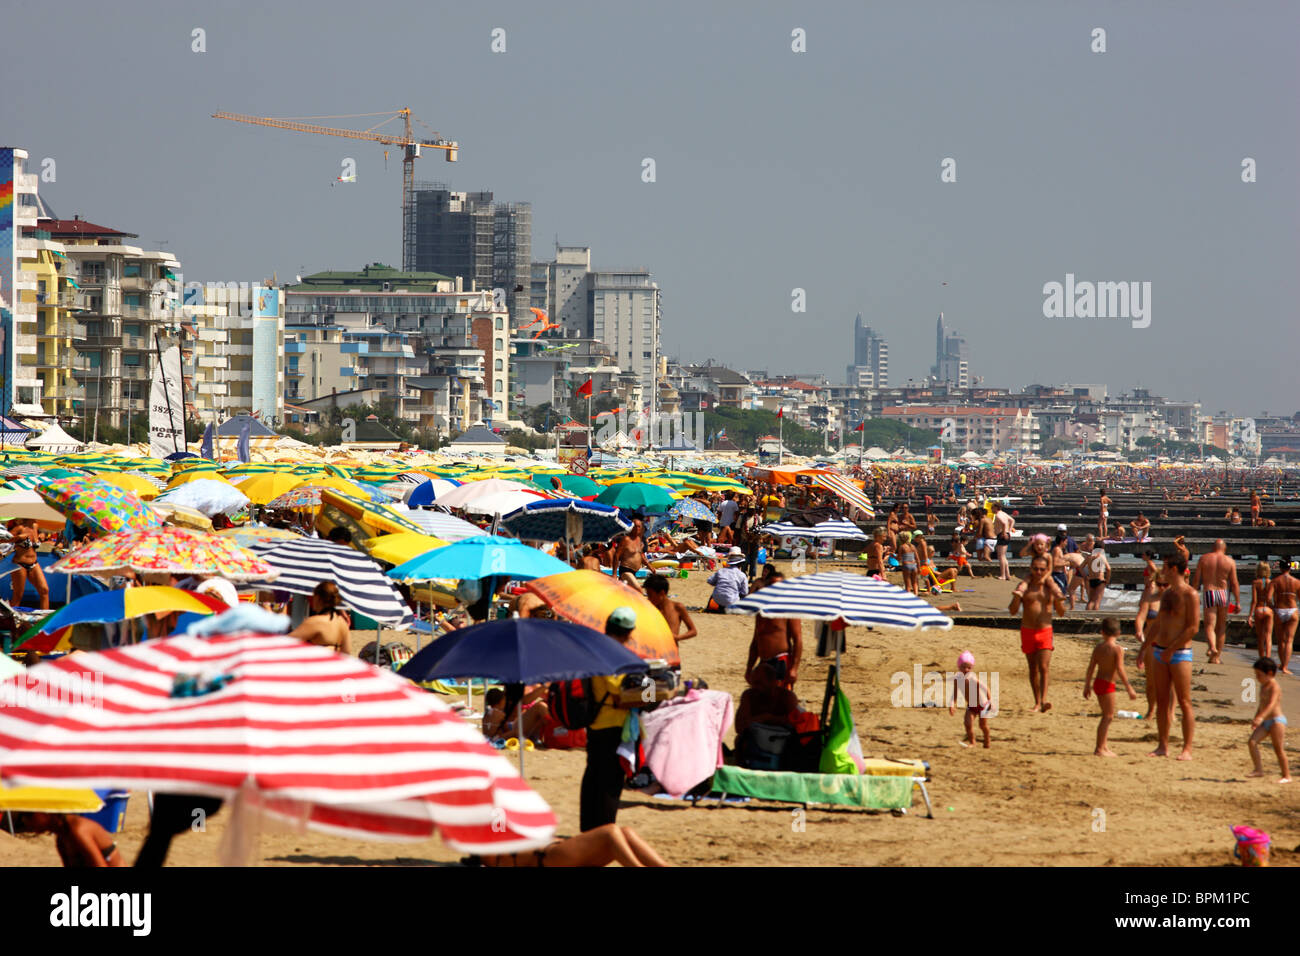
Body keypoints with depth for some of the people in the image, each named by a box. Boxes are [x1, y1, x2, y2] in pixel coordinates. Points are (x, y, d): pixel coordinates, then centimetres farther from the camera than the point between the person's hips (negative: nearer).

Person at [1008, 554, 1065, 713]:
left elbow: (1061, 612, 1)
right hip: (1027, 631, 1)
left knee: (1044, 667, -13)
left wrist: (1059, 601, -21)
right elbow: (1013, 611, -5)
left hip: (1045, 631, -1)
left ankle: (1043, 701, -23)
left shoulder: (1051, 587, 0)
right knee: (1033, 668, 8)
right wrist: (1016, 597, -25)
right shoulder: (1025, 586, -2)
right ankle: (1037, 702, 17)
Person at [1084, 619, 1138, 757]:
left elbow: (1091, 668, 10)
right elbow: (1120, 671, -18)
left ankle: (1104, 745, 28)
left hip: (1097, 683, 7)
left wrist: (1087, 686, 19)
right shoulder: (1117, 649, -13)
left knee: (1107, 715, 20)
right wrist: (1129, 689, -14)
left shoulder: (1098, 647, 6)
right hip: (1107, 684, -7)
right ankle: (1100, 749, -4)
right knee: (1108, 716, -2)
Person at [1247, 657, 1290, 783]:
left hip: (1277, 720, -8)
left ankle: (1287, 776, 5)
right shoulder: (1263, 686, 14)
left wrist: (1260, 717, -41)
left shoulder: (1275, 687, -14)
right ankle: (1258, 769, -6)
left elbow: (1271, 704, -29)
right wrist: (1255, 719, 30)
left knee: (1279, 749, -5)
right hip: (1265, 722, 8)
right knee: (1252, 742, -9)